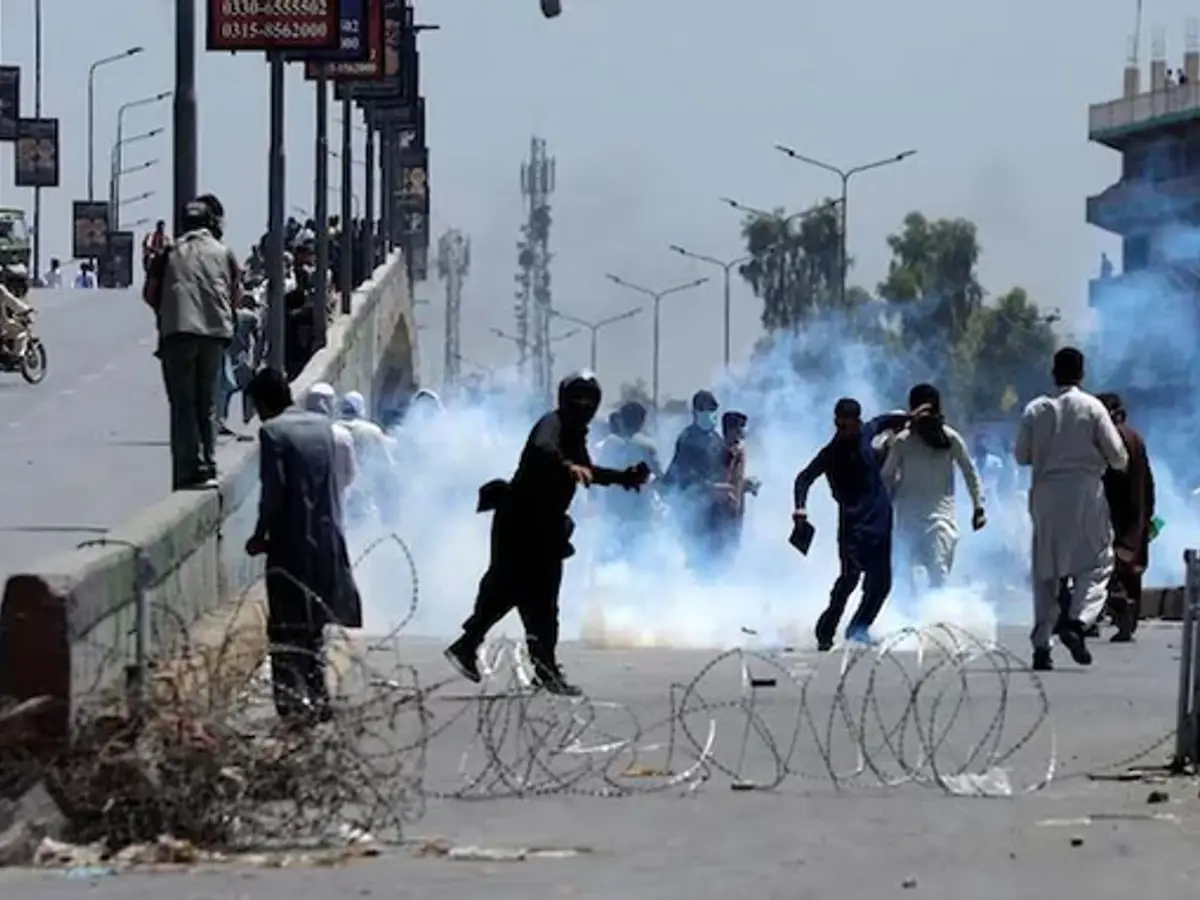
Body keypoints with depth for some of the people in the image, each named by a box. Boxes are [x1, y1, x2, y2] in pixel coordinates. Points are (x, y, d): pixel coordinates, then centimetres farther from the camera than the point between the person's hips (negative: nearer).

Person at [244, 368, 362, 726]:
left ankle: (293, 702, -7)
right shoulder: (322, 425, 9)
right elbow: (334, 481, 10)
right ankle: (317, 697, 20)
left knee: (287, 629, -1)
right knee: (314, 623, 17)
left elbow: (273, 491, -15)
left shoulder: (272, 432, -11)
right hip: (326, 539, 6)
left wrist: (260, 534, -4)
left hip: (290, 544, -6)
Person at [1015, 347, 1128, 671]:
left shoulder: (1035, 409, 2)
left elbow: (1021, 455, 5)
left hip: (1045, 494, 3)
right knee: (1096, 562, 5)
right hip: (1085, 490, -3)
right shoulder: (1092, 407, -5)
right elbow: (1117, 455, -5)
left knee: (1046, 570, 9)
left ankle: (1041, 643, 6)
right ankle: (1078, 622, -18)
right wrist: (1119, 463, 17)